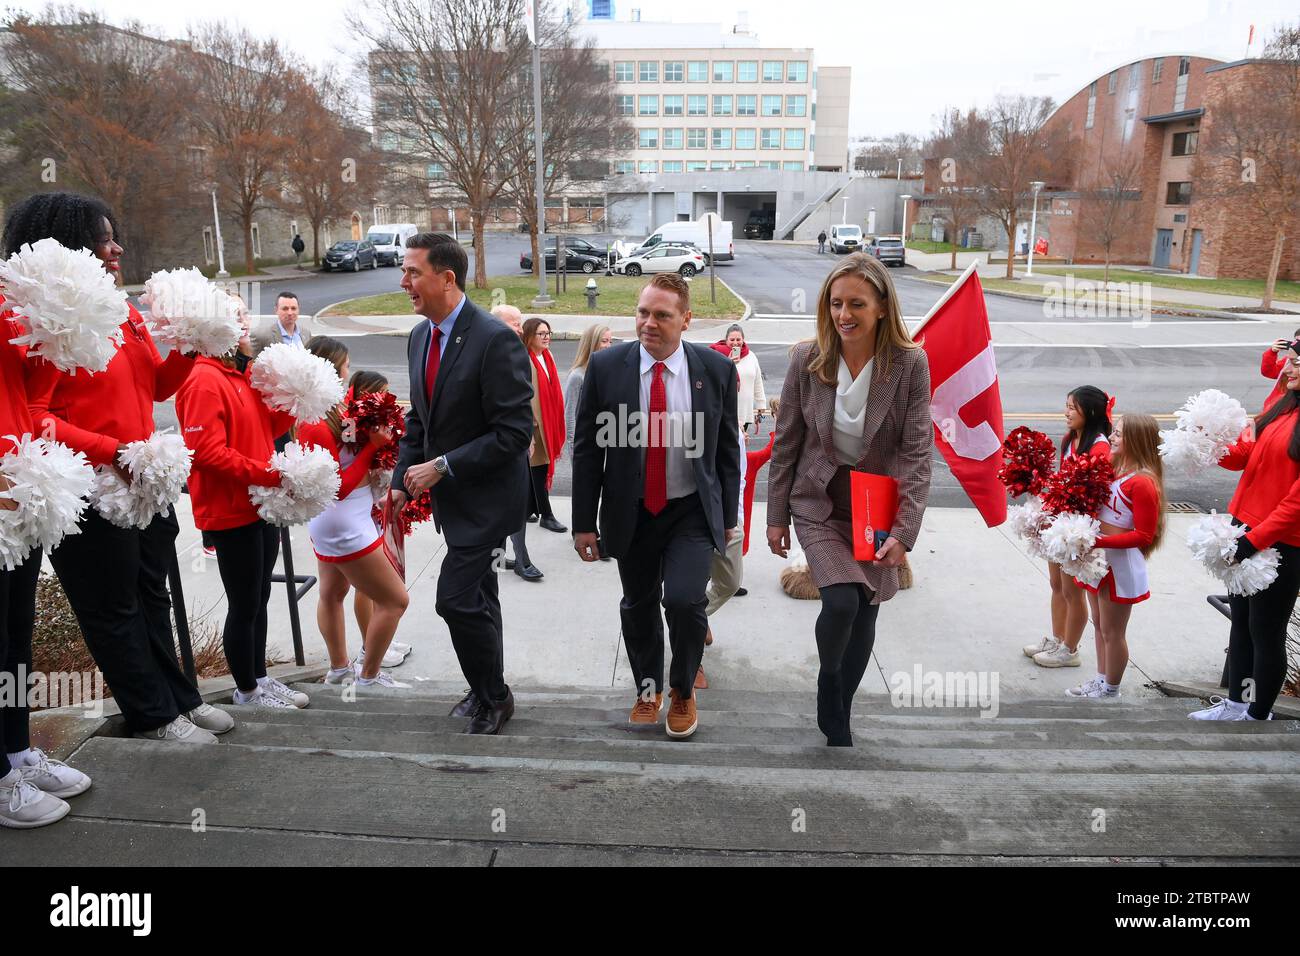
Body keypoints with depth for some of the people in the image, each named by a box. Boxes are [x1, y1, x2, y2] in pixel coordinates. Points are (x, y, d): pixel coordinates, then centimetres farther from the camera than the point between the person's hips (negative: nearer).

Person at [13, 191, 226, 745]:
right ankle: (153, 717, 19)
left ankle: (179, 698, 30)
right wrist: (111, 450, -26)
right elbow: (32, 416, -19)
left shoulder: (125, 315, 10)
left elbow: (157, 385, 20)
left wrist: (188, 350, 2)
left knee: (151, 596, 18)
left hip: (144, 481, 8)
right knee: (112, 609, 7)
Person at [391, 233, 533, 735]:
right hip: (450, 494, 8)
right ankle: (489, 689, 37)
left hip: (485, 496, -8)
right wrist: (403, 480, 5)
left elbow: (514, 432, -23)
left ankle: (492, 698, 15)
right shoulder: (419, 336, 5)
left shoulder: (495, 340, -21)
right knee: (477, 598, 19)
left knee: (456, 599, -8)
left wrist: (444, 466, -20)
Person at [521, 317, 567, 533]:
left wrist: (556, 425, 14)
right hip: (533, 425, -7)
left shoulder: (547, 357, 9)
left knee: (534, 470, 15)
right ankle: (546, 515, 8)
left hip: (548, 424, 7)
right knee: (538, 469, 0)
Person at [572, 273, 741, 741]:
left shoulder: (716, 369, -5)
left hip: (693, 510, -1)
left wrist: (728, 516, 6)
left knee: (685, 600, -16)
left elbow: (728, 448, 3)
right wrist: (584, 521, -3)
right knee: (638, 606, 14)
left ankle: (683, 691, 14)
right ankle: (648, 689, 40)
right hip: (631, 512, 1)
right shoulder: (606, 366, -7)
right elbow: (586, 449, -2)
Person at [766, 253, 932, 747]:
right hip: (819, 503, -1)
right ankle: (829, 684, 13)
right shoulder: (807, 359, -9)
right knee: (841, 601, -19)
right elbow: (786, 442, -1)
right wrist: (777, 516, 1)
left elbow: (918, 452, -12)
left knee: (866, 613, 11)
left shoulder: (911, 364, -12)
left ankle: (839, 713, 35)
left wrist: (904, 531, -19)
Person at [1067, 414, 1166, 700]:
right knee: (1100, 624, 21)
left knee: (1112, 631, 7)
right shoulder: (1112, 470, 5)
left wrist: (1100, 541, -29)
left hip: (1120, 562, -8)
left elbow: (1143, 536, -21)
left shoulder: (1142, 482, -20)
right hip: (1099, 558, 8)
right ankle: (1101, 680, 37)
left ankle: (1110, 692, 24)